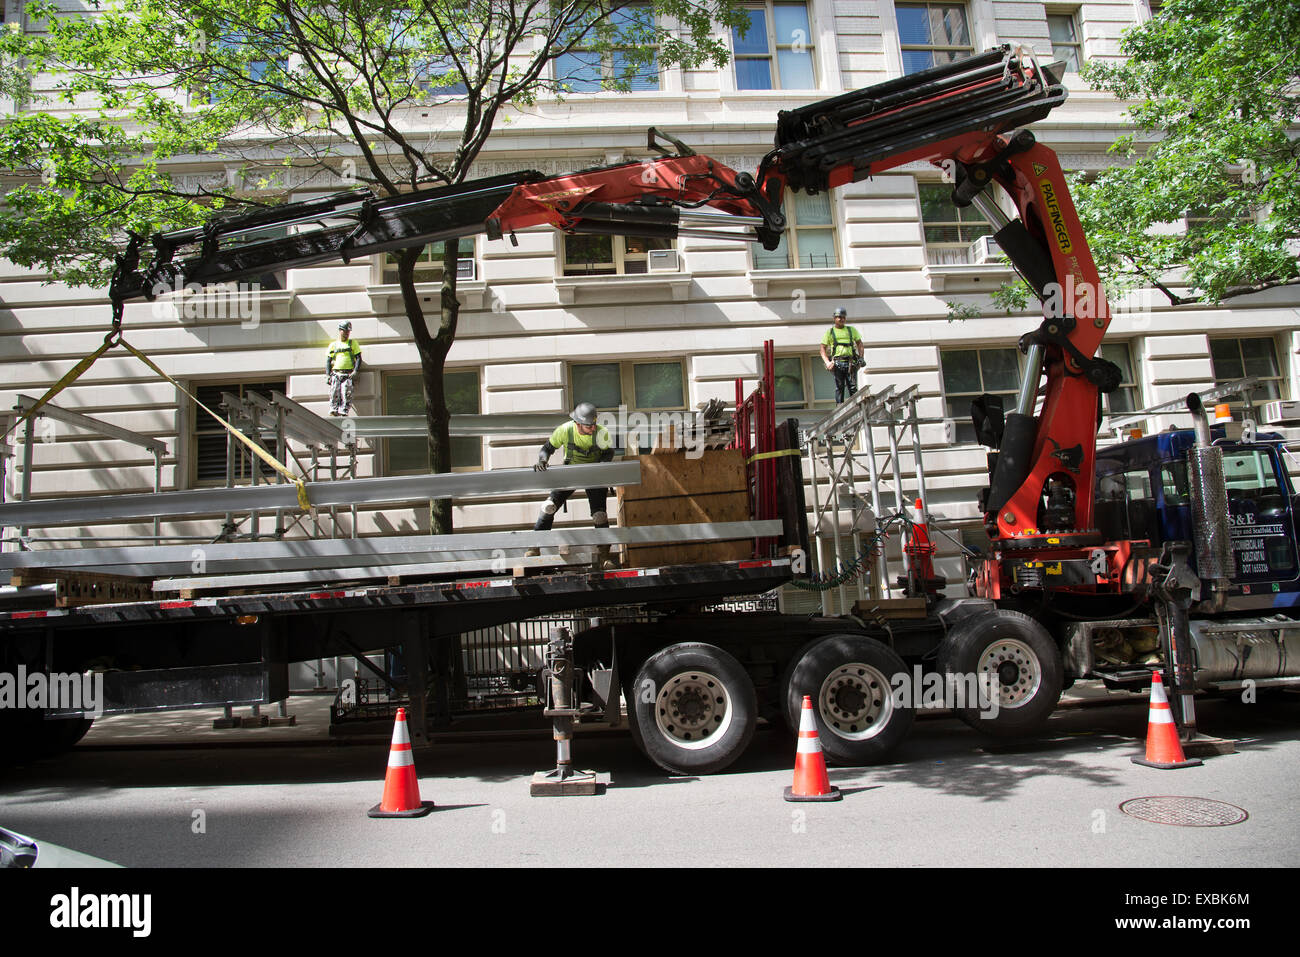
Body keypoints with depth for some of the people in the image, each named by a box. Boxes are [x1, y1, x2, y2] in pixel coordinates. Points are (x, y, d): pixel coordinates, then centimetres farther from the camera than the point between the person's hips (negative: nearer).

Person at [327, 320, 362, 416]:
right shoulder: (333, 344, 17)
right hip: (336, 373, 2)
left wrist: (355, 371, -8)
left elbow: (358, 358, 7)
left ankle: (344, 412, -19)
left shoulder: (353, 343, 14)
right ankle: (333, 410, -16)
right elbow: (328, 360, 16)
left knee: (346, 393, -17)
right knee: (334, 393, -14)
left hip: (348, 374, -2)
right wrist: (328, 375, 3)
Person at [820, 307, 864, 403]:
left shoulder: (852, 330, 19)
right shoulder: (830, 332, 13)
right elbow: (823, 349, 10)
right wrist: (827, 362, -5)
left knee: (853, 388, -5)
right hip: (837, 362, -1)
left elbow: (860, 344, 20)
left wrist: (861, 357, 3)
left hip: (851, 363, 1)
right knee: (839, 387, -4)